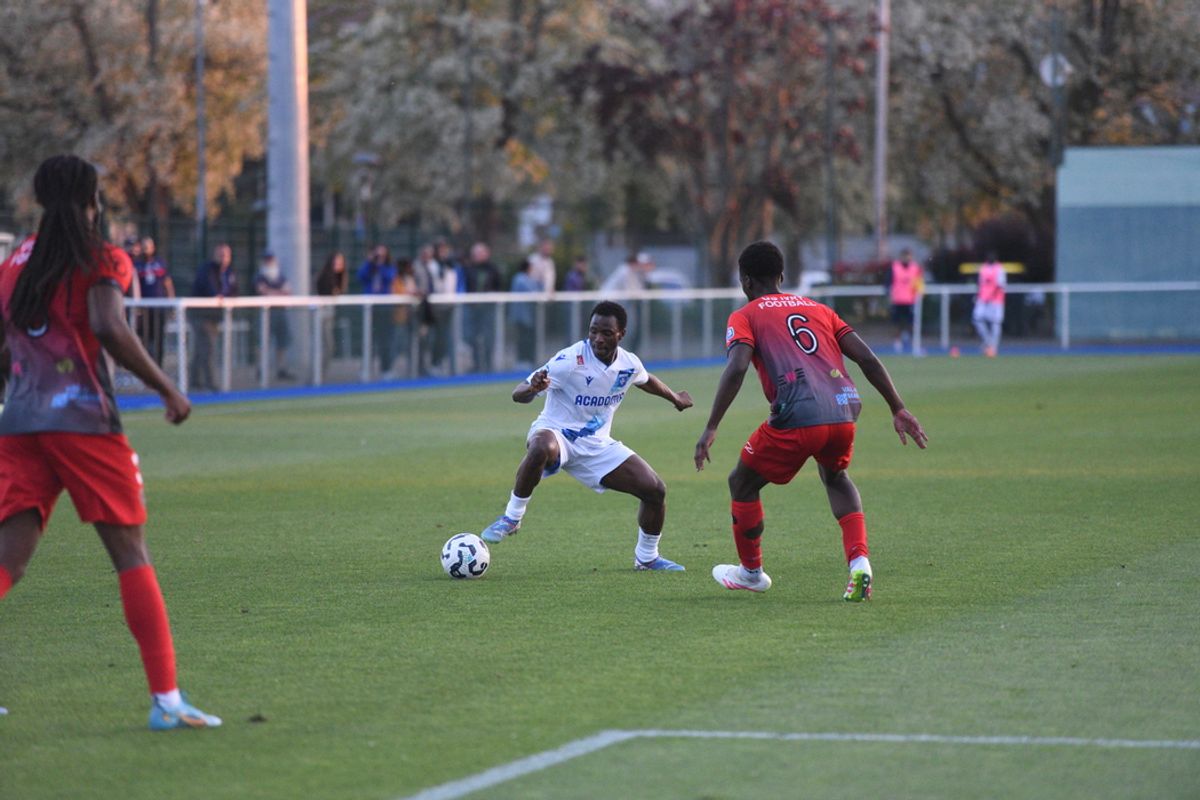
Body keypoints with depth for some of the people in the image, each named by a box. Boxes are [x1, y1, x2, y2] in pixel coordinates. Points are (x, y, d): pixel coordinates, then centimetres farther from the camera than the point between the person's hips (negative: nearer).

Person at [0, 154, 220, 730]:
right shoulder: (102, 262, -2)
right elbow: (109, 329, -18)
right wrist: (168, 390, -12)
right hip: (83, 418, -5)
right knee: (132, 555, 2)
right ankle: (166, 699, 1)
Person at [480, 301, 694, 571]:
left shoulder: (629, 364, -3)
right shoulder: (570, 360, -22)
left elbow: (646, 380, 25)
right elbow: (518, 394, -25)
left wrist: (674, 398, 40)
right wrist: (532, 388, -49)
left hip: (596, 445, 6)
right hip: (556, 434, -6)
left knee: (655, 490, -3)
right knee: (542, 448, -44)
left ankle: (646, 558, 22)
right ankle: (511, 518, -23)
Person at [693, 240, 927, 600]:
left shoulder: (745, 317, 10)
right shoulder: (817, 309, 24)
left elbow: (736, 368, -9)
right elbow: (867, 358, 16)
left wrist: (711, 429, -9)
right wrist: (898, 409, 19)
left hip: (796, 419, -5)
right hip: (844, 410, 5)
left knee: (742, 483, 20)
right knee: (835, 477, 34)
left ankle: (751, 572, 33)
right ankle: (859, 562, 13)